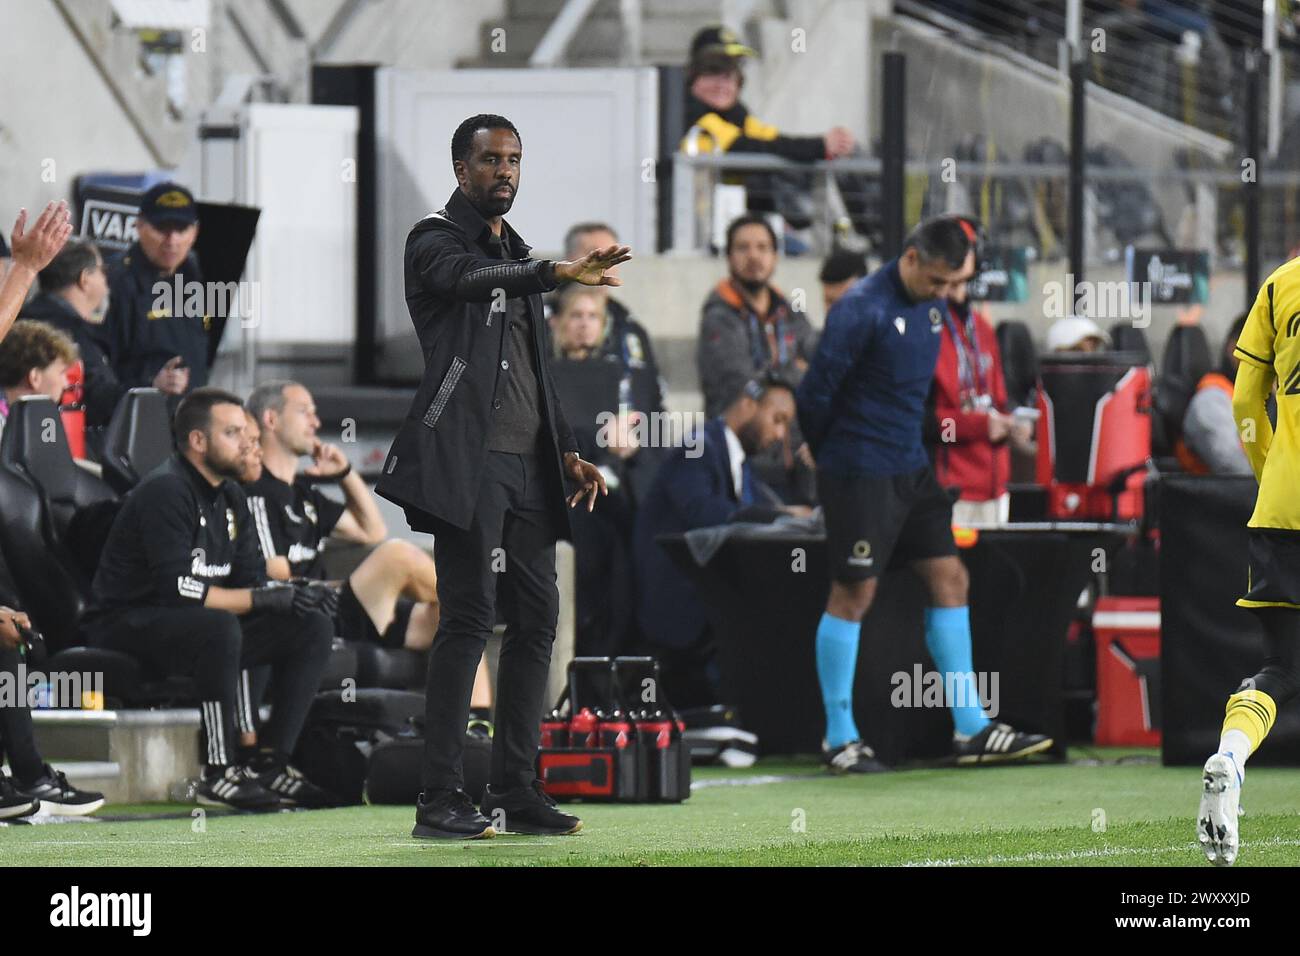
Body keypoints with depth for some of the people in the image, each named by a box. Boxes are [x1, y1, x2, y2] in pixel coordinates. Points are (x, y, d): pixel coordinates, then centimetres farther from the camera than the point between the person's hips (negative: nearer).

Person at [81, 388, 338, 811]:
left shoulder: (229, 498, 12)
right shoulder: (165, 491, -17)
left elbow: (251, 580, 10)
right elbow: (179, 589, -26)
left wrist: (294, 593, -12)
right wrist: (263, 597, -23)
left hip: (200, 631, 9)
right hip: (125, 629, -9)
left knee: (312, 627, -2)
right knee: (220, 627, -39)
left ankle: (271, 764, -6)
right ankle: (220, 772, -32)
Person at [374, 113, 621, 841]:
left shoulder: (518, 256, 23)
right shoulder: (436, 242, -2)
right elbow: (468, 277, -26)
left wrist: (567, 452, 16)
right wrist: (556, 273, -43)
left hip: (527, 465, 8)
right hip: (467, 460, -8)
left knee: (537, 617, 5)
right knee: (470, 617, -13)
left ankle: (516, 789, 11)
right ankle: (441, 800, -14)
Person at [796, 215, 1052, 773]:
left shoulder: (932, 306, 7)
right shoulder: (861, 311, -19)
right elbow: (815, 393, -15)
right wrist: (828, 455, 1)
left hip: (911, 469, 8)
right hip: (860, 472, -8)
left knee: (949, 578, 6)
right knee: (853, 594, -3)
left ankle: (970, 729, 9)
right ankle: (839, 739, 5)